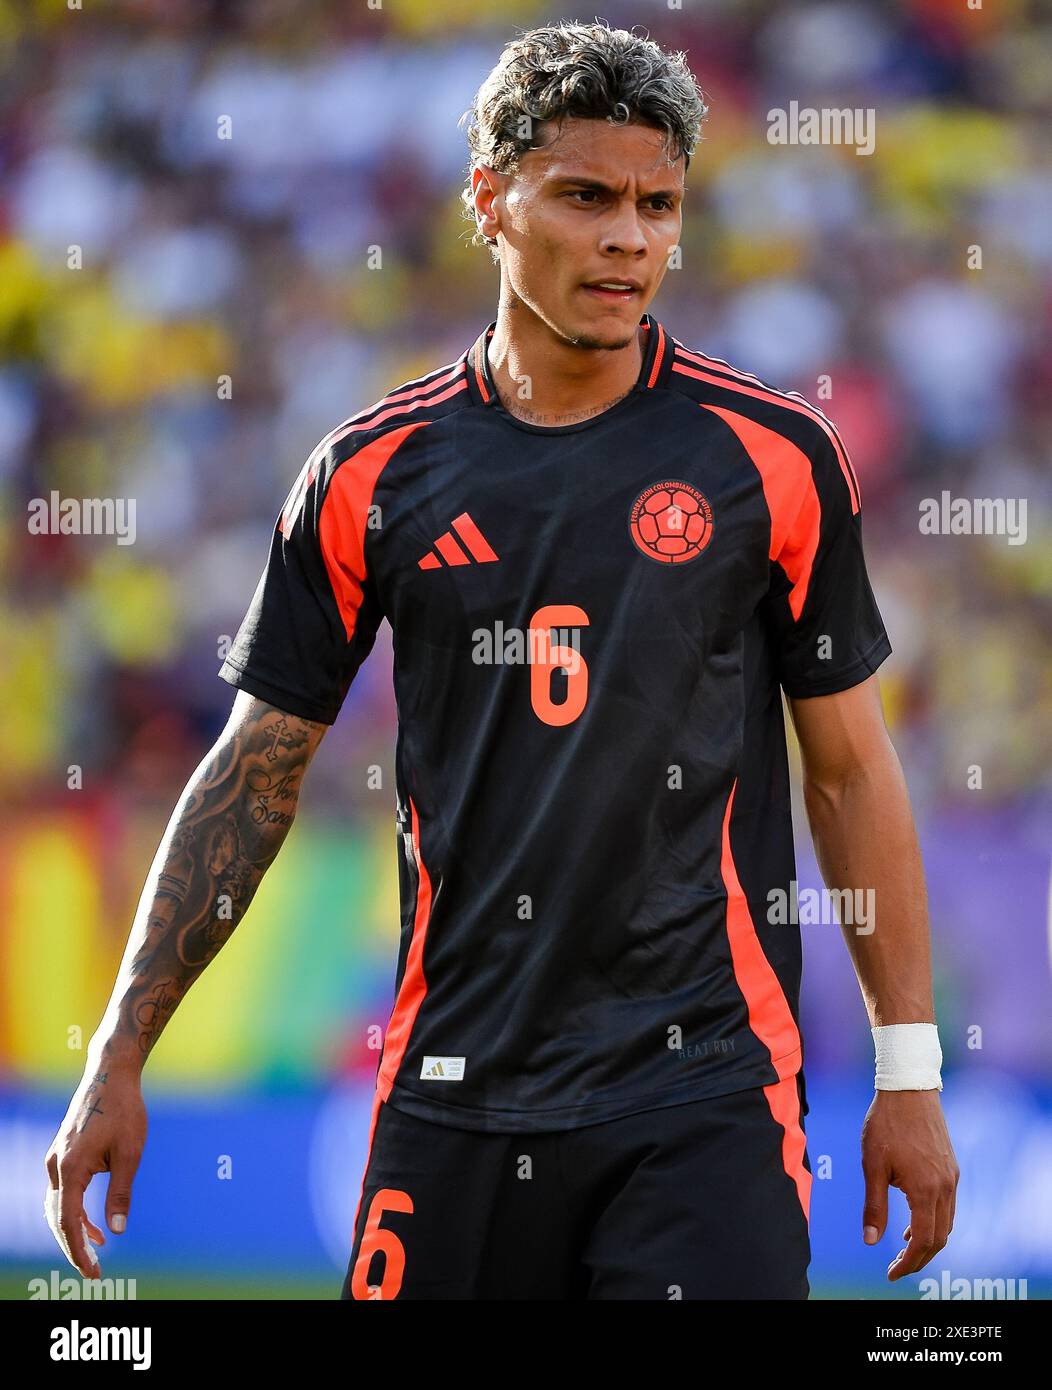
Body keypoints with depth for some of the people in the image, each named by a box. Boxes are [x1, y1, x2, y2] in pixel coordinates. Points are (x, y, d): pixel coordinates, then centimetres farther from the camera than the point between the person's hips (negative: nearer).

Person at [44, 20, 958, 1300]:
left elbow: (850, 769, 6)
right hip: (455, 1087, 2)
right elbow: (254, 774, 8)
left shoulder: (774, 457, 1)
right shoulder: (373, 473, 3)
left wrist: (910, 1073, 4)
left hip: (705, 1089, -1)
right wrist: (117, 1060, 4)